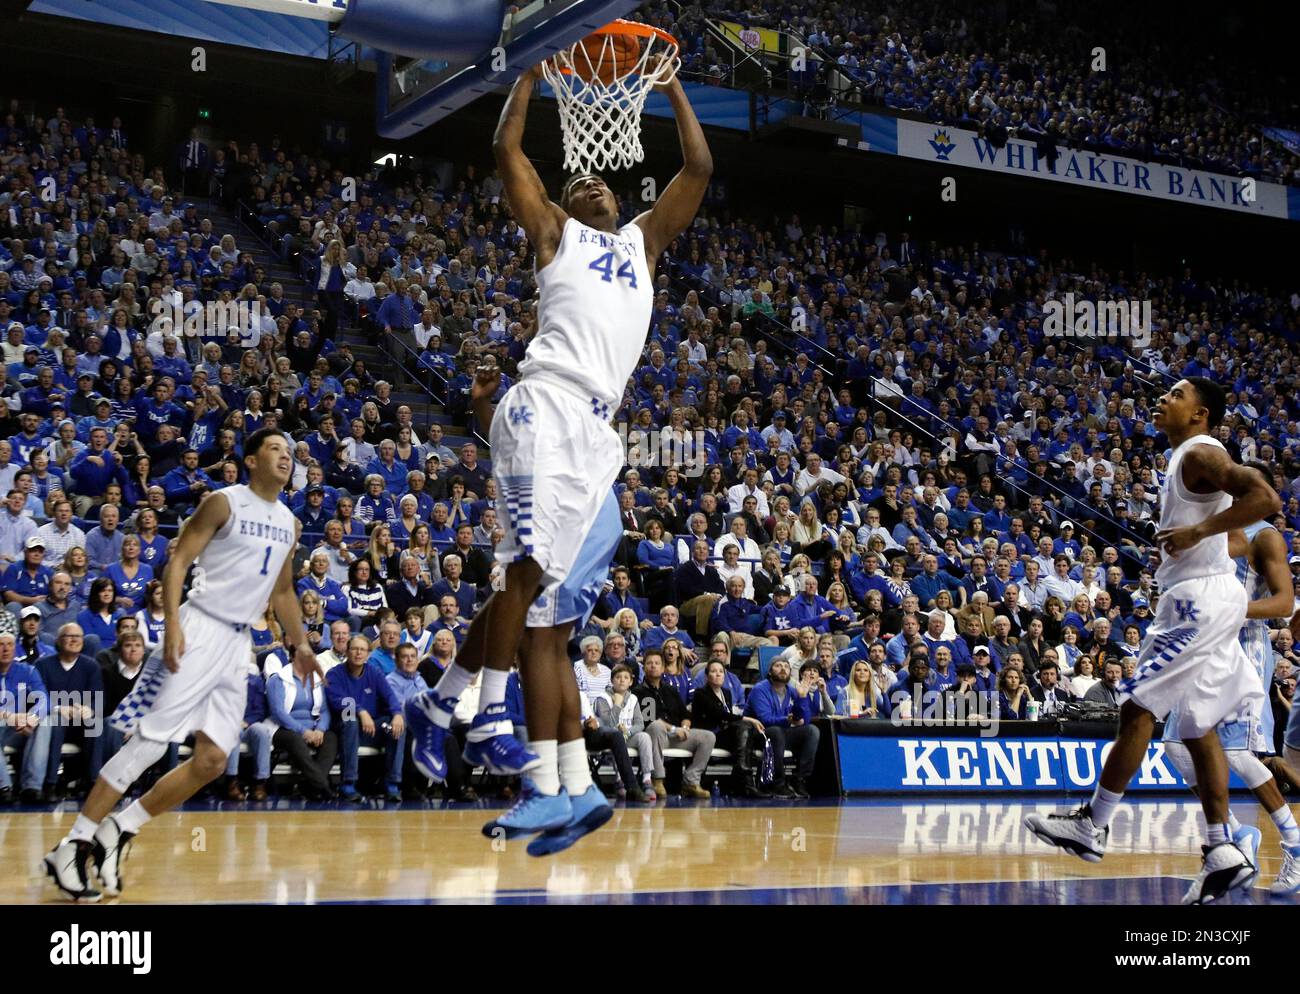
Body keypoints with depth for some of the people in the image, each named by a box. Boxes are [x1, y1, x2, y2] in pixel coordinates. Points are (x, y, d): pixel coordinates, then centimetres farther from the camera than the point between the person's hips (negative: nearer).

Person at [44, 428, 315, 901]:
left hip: (239, 642, 7)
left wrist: (300, 643, 21)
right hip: (201, 630, -7)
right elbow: (178, 561, -11)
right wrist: (172, 625, -22)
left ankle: (116, 833, 10)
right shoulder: (224, 503, -6)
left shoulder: (288, 522, 15)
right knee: (149, 742, -13)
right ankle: (73, 844, -8)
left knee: (211, 762, 1)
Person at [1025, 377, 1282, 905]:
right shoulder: (1186, 459, 18)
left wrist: (1197, 532, -24)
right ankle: (1223, 852, 9)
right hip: (1193, 597, 11)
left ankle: (1092, 826, 0)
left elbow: (1265, 498, -25)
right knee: (1197, 727, 9)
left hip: (1202, 598, -11)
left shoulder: (1201, 453, -12)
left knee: (1138, 707, -7)